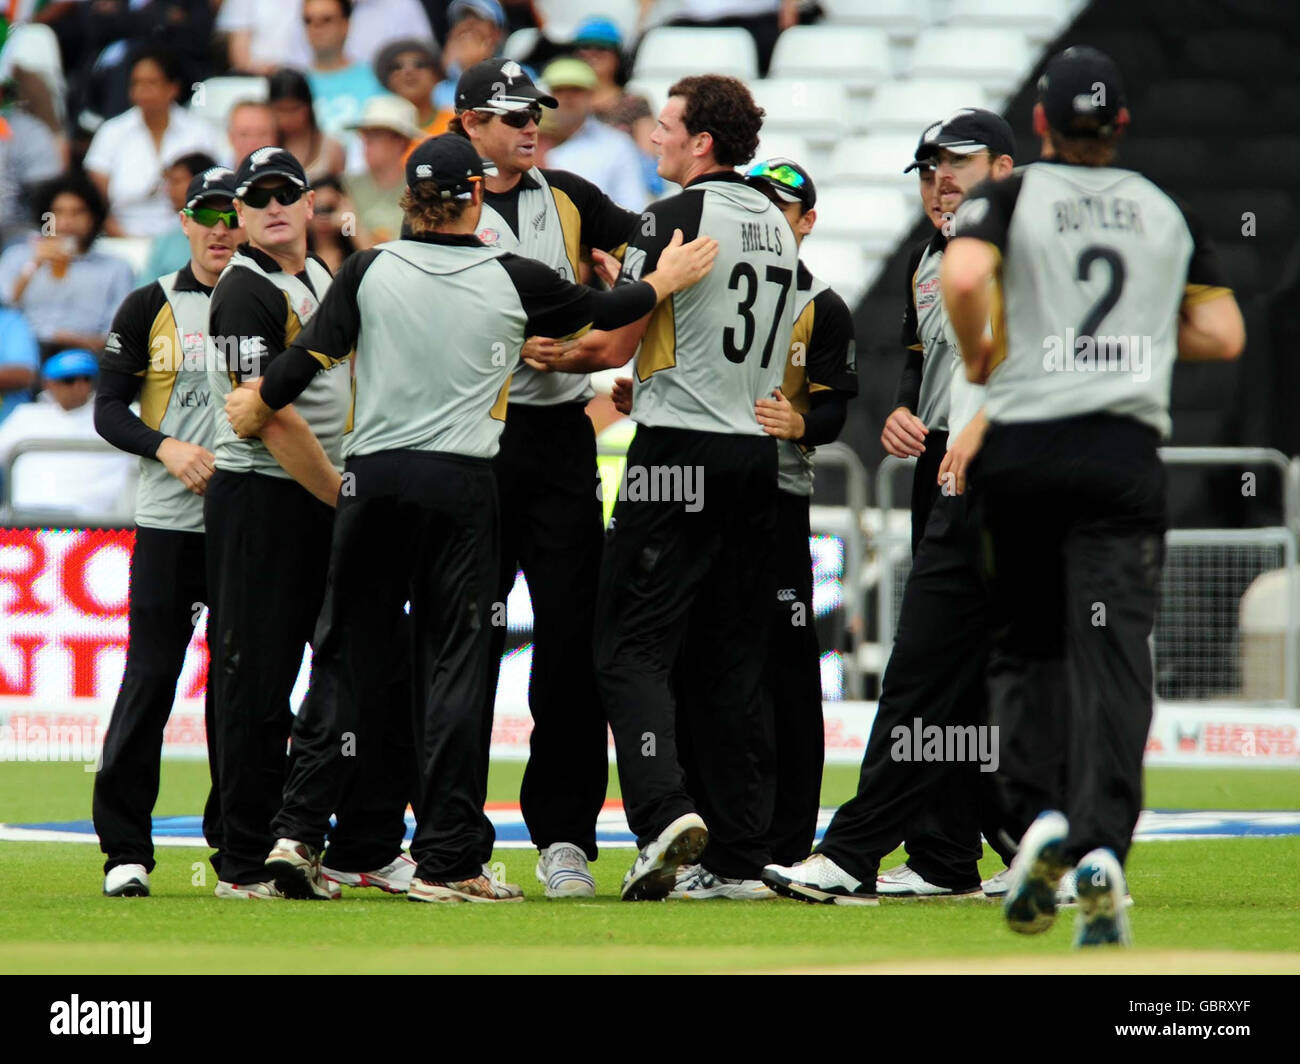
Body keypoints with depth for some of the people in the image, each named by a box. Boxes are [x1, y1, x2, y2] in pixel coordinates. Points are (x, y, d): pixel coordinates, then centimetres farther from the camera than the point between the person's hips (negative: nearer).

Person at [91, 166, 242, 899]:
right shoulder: (150, 308, 6)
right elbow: (109, 410, 3)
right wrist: (168, 449, -15)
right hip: (169, 523, -2)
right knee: (150, 677, -5)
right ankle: (125, 849, 0)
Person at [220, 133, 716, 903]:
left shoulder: (371, 270, 0)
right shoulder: (513, 281, -1)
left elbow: (311, 355, 2)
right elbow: (597, 312, 14)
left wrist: (260, 407, 21)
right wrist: (665, 283, 32)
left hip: (373, 477, 2)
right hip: (460, 485, -2)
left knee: (345, 655, 9)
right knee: (454, 665, 1)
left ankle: (299, 832, 2)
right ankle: (445, 862, 0)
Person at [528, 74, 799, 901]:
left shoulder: (676, 218, -10)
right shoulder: (777, 226, 14)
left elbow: (615, 346, -6)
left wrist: (542, 355, 10)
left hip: (681, 453, -7)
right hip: (758, 453, 7)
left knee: (633, 646, -5)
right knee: (734, 661, 9)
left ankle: (665, 810, -23)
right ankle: (742, 856, 7)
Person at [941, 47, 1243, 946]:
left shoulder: (1010, 198, 2)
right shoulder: (1168, 214, 12)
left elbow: (963, 277, -18)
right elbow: (1224, 335, 8)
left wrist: (978, 355, 0)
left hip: (1022, 446, -1)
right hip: (1127, 453, 1)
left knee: (1025, 642, 15)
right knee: (1113, 655, -5)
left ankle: (1039, 814, -4)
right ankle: (1102, 849, -21)